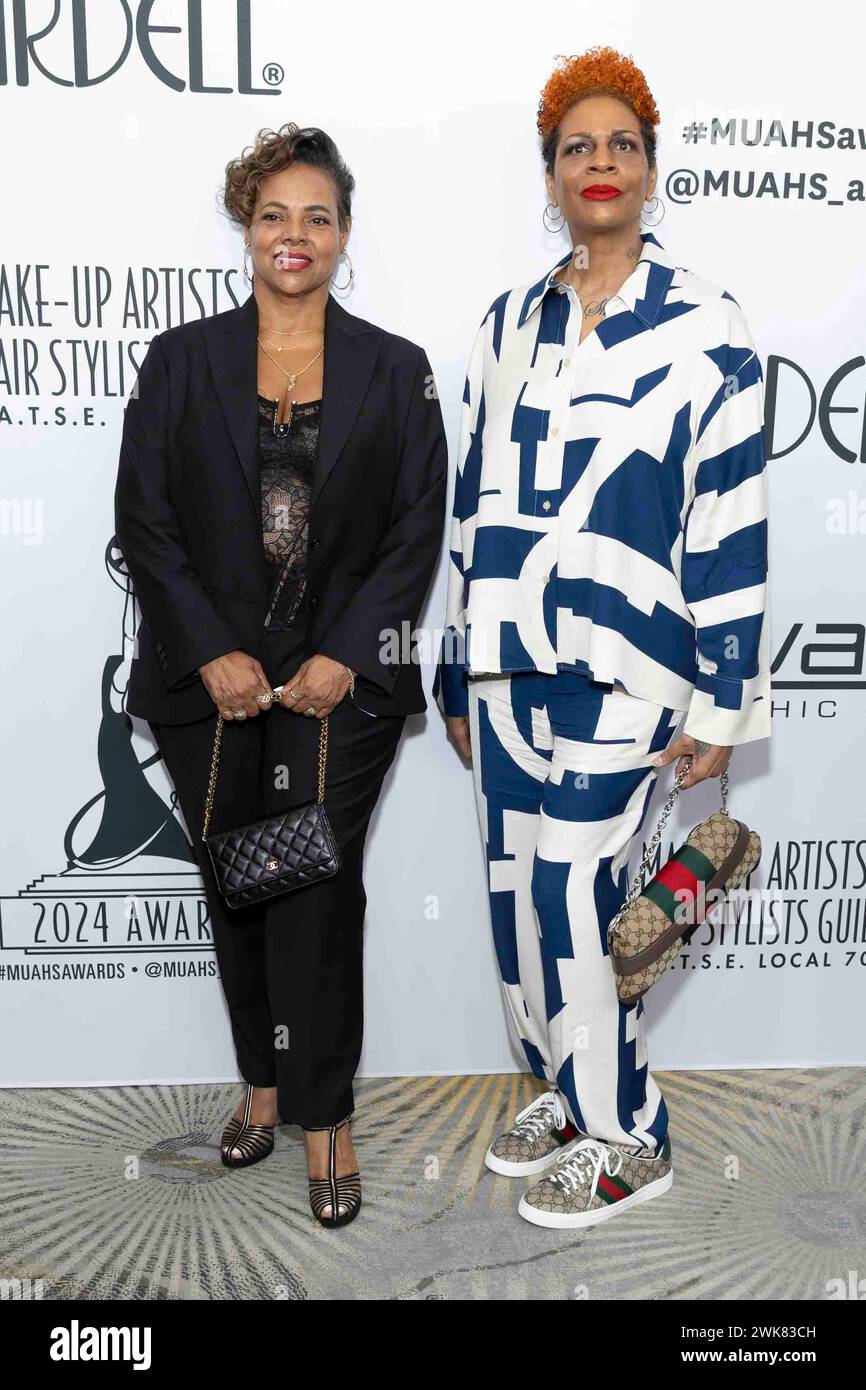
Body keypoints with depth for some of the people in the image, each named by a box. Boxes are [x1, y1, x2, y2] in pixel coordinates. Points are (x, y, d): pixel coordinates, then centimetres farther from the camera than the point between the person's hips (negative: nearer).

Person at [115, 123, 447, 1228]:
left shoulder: (394, 371, 5)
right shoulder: (181, 362, 6)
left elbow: (418, 529, 0)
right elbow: (143, 518, 1)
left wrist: (343, 657, -10)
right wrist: (210, 654, -9)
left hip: (339, 679, -2)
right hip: (211, 681, 2)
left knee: (318, 892, -3)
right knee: (235, 889, 12)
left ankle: (323, 1115, 14)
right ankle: (265, 1081, 31)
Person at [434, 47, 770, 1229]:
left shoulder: (704, 328, -2)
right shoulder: (508, 325, 12)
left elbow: (733, 522, -5)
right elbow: (475, 503, 14)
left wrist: (723, 699, -8)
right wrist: (458, 672, 14)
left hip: (619, 666, -5)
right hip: (510, 657, 5)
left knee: (573, 892, -5)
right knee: (517, 888, 10)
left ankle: (625, 1138, 16)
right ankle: (567, 1092, 31)